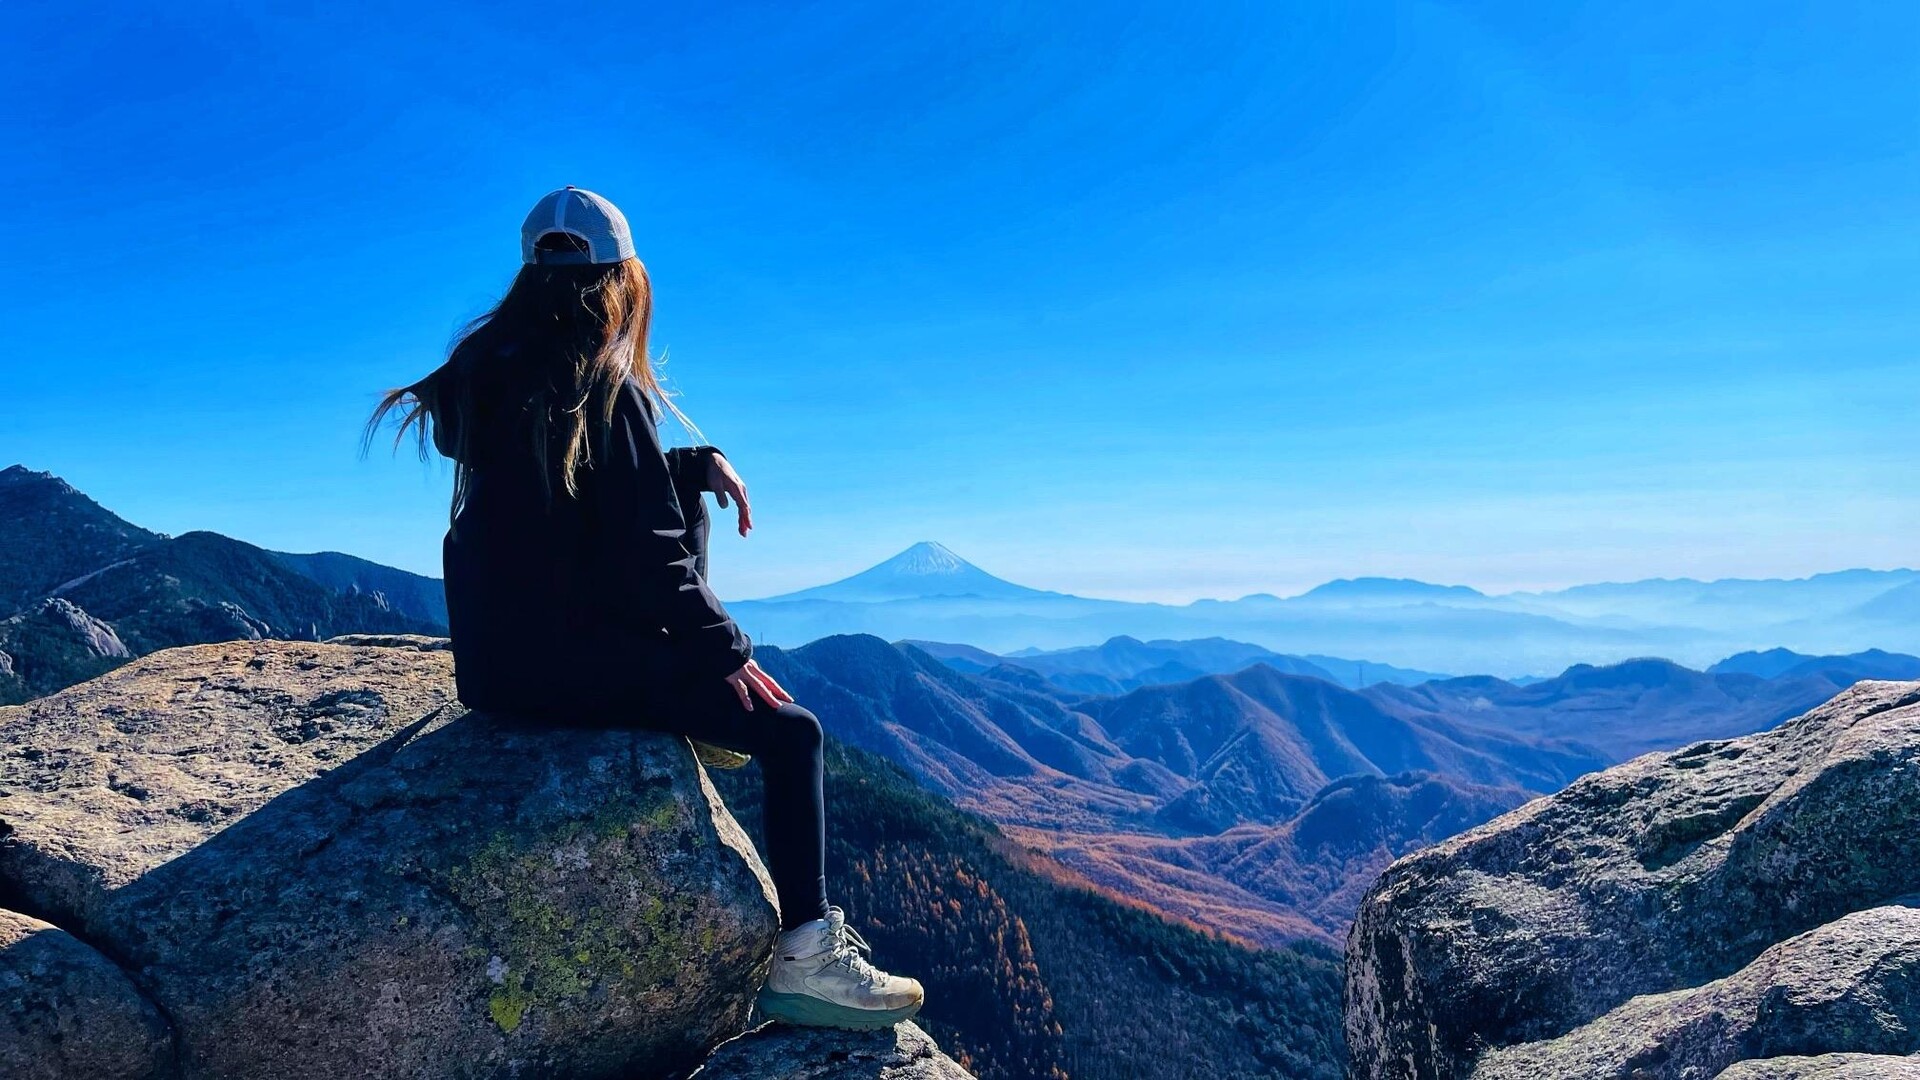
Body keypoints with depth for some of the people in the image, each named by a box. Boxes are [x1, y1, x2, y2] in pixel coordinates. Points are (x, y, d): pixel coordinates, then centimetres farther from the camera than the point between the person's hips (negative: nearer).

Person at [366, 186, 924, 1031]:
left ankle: (690, 711, 27)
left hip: (497, 642, 9)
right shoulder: (604, 388, -17)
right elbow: (647, 554, -17)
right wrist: (729, 652, -6)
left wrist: (699, 464, 9)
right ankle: (804, 959, -3)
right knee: (791, 731, -2)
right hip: (557, 658, -9)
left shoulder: (493, 368, 7)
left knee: (685, 504, 25)